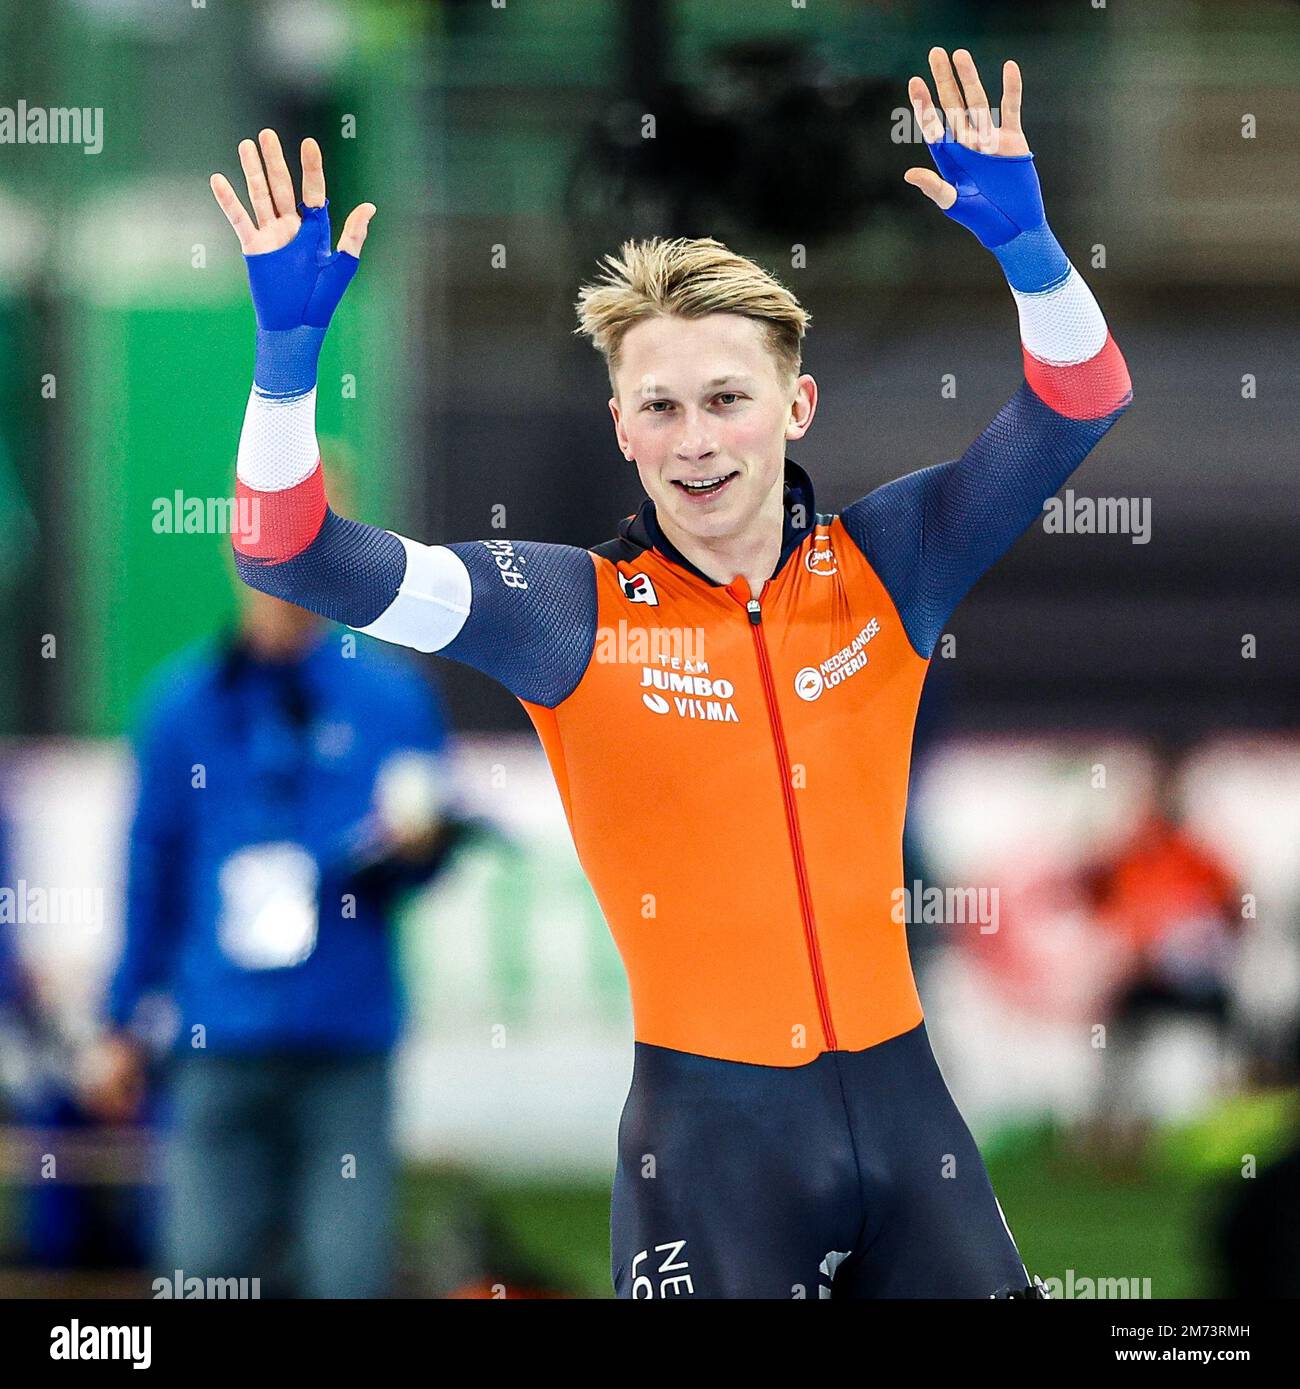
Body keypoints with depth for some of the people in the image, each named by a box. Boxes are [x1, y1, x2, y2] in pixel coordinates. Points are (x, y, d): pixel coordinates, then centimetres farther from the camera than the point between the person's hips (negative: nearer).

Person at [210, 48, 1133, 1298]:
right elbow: (292, 552, -8)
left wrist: (1023, 241, -18)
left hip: (900, 1100, 3)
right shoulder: (577, 613, -4)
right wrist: (290, 340, -22)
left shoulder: (882, 566, 2)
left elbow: (1076, 404, 0)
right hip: (710, 1126, -3)